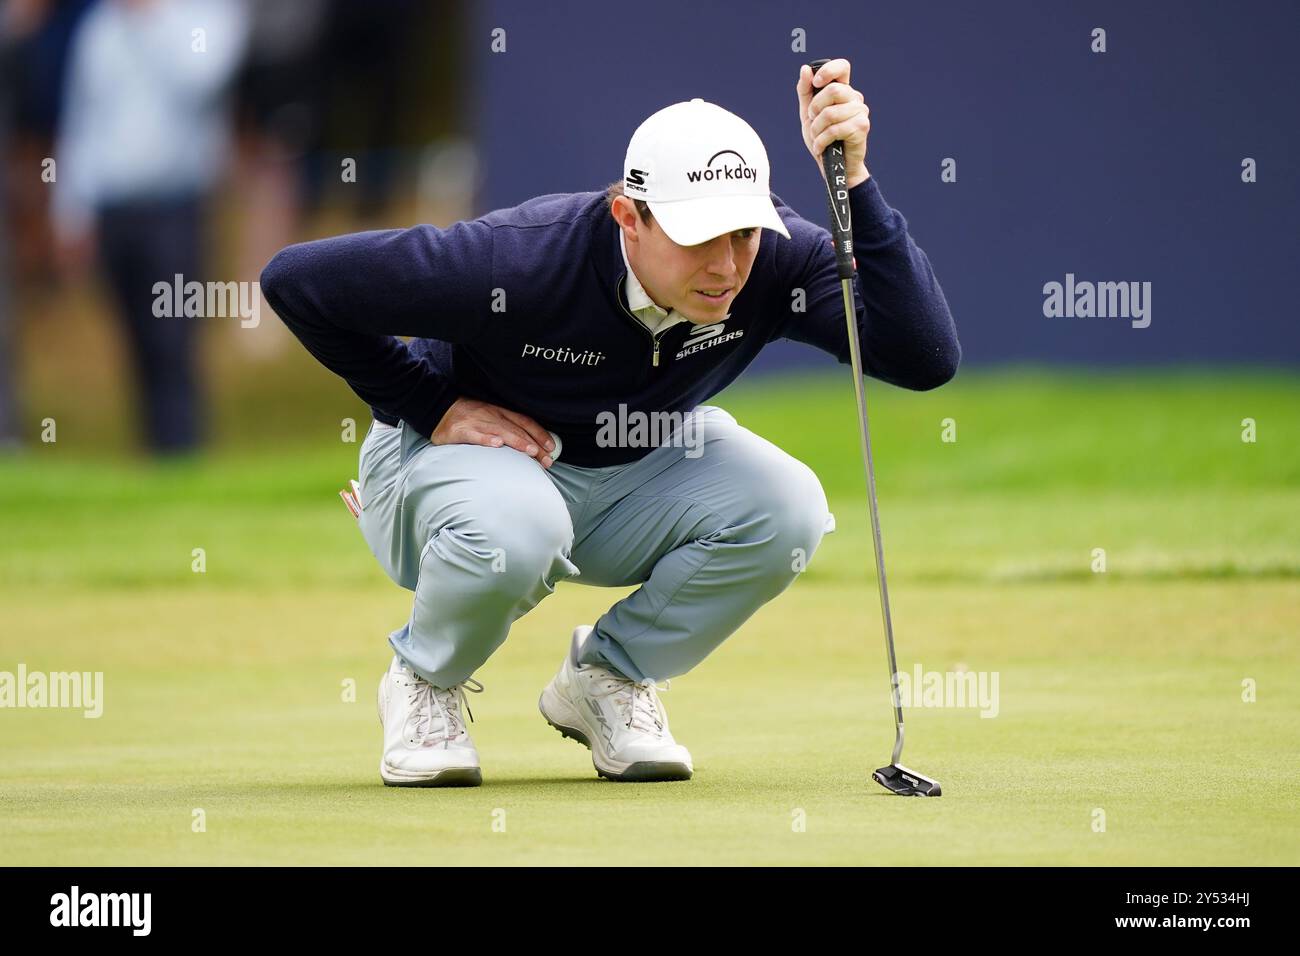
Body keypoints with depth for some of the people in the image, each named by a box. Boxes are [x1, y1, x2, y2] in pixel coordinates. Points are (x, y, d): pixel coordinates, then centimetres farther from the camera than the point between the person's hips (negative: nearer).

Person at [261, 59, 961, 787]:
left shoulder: (776, 258, -24)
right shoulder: (524, 261, -34)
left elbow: (929, 357, -37)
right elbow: (296, 280, -25)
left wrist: (853, 182, -44)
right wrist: (433, 406, -20)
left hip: (635, 469, 4)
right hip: (469, 455, -4)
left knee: (788, 508, -25)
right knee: (512, 532, -40)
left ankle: (608, 678, 2)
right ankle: (425, 684, -4)